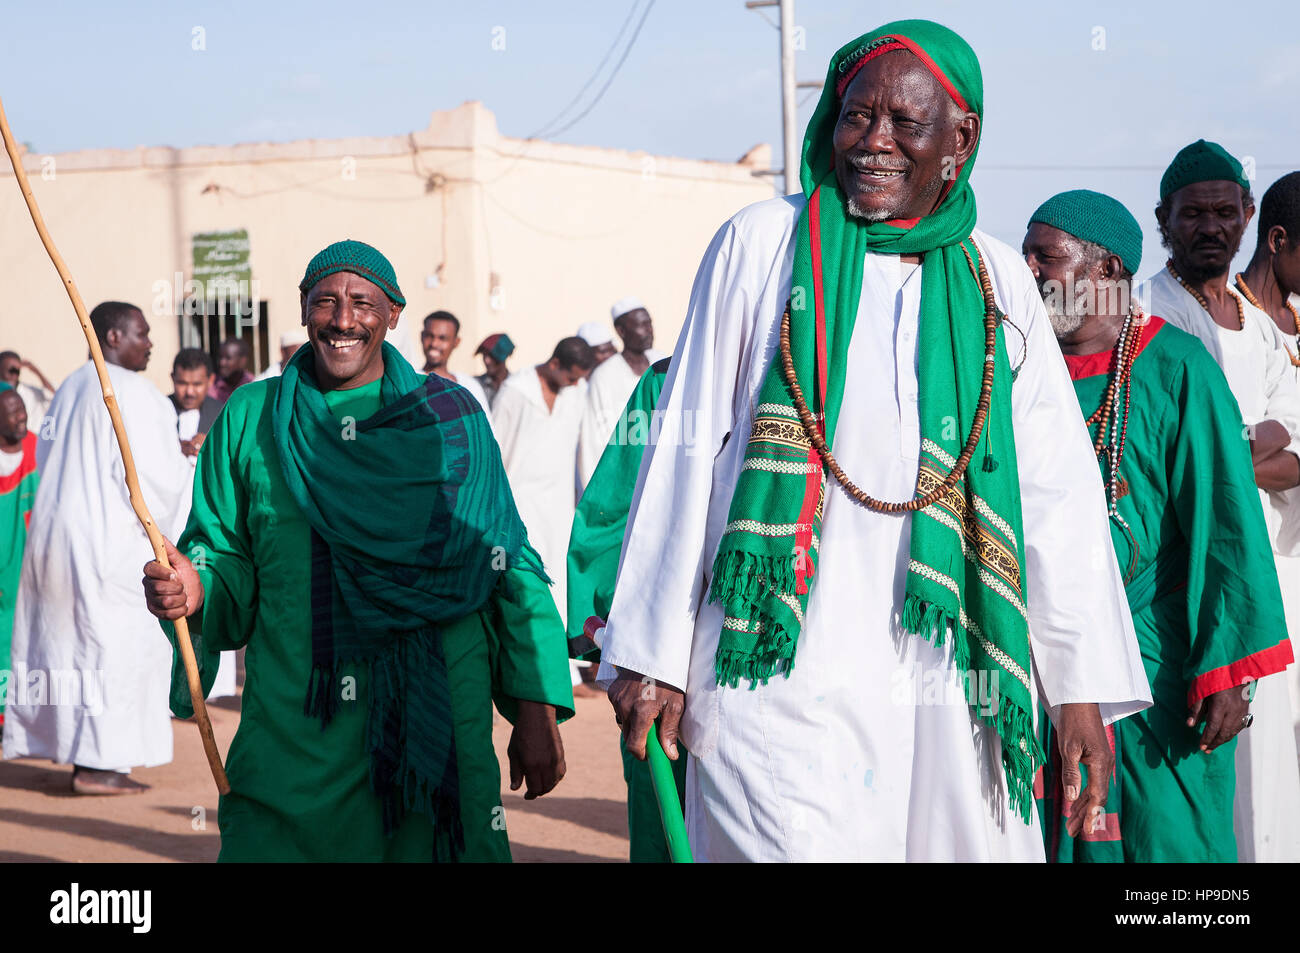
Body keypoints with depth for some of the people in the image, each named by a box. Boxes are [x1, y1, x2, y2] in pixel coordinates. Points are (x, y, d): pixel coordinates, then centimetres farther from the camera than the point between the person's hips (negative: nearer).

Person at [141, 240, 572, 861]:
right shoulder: (249, 419, 6)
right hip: (291, 735, 0)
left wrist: (536, 709, -3)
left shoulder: (451, 417, 4)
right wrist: (193, 591, -15)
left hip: (437, 727, 0)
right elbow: (230, 565, 9)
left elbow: (507, 566, 4)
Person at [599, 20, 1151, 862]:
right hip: (779, 669, -2)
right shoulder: (763, 244, 5)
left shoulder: (997, 283, 11)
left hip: (944, 681, 3)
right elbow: (688, 449, 5)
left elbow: (1054, 490, 9)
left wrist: (1083, 686, 4)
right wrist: (652, 651, 1)